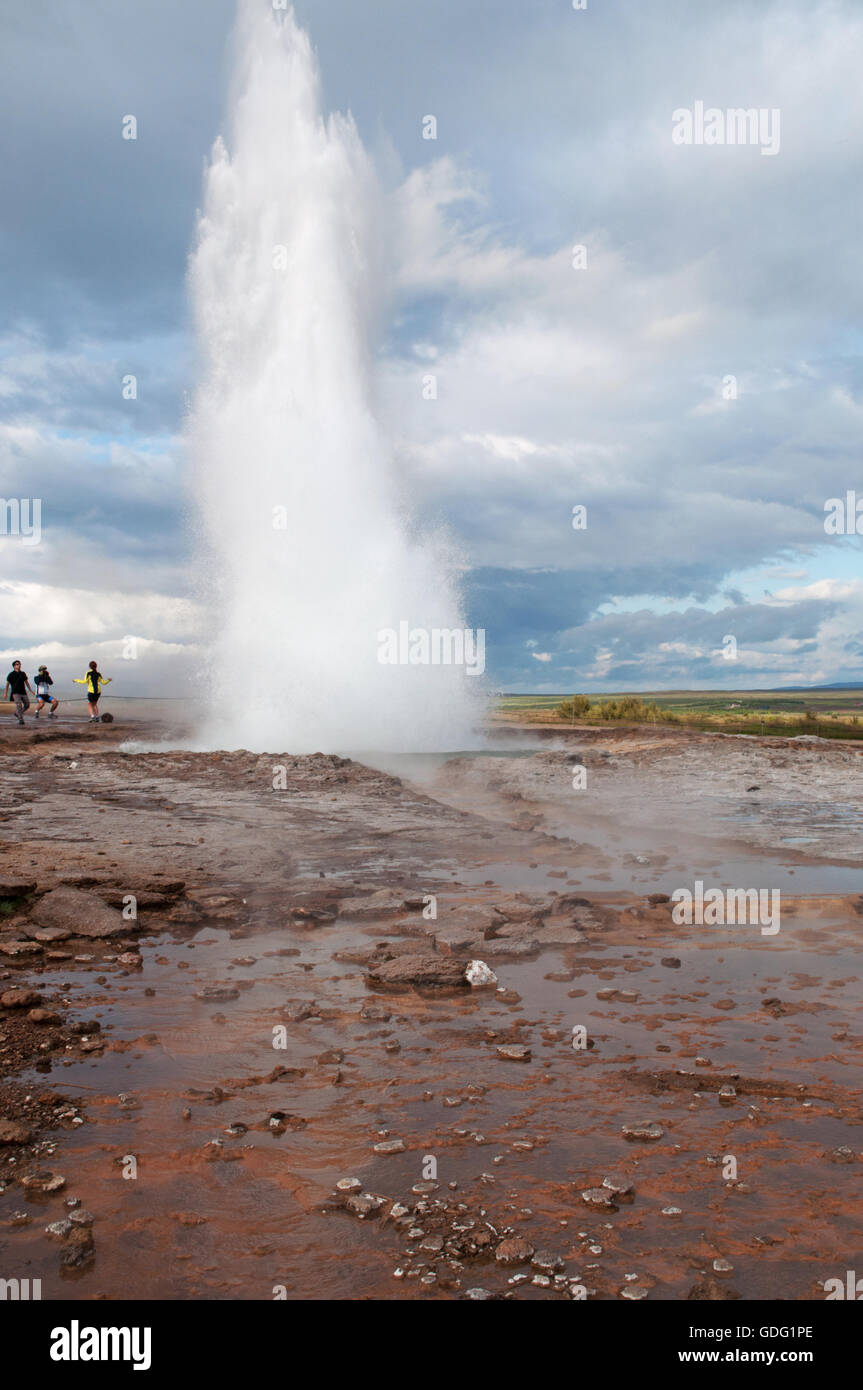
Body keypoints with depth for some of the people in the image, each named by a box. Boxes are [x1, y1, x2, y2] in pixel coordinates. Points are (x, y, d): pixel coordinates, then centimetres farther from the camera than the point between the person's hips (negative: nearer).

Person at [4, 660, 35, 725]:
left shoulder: (23, 674, 9)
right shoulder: (11, 674, -2)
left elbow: (26, 682, 19)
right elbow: (7, 684, 6)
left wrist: (31, 690, 15)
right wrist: (5, 693, 4)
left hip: (23, 692, 5)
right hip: (15, 693, -5)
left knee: (27, 705, 4)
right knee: (19, 705, -20)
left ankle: (17, 713, 28)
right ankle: (20, 719, -19)